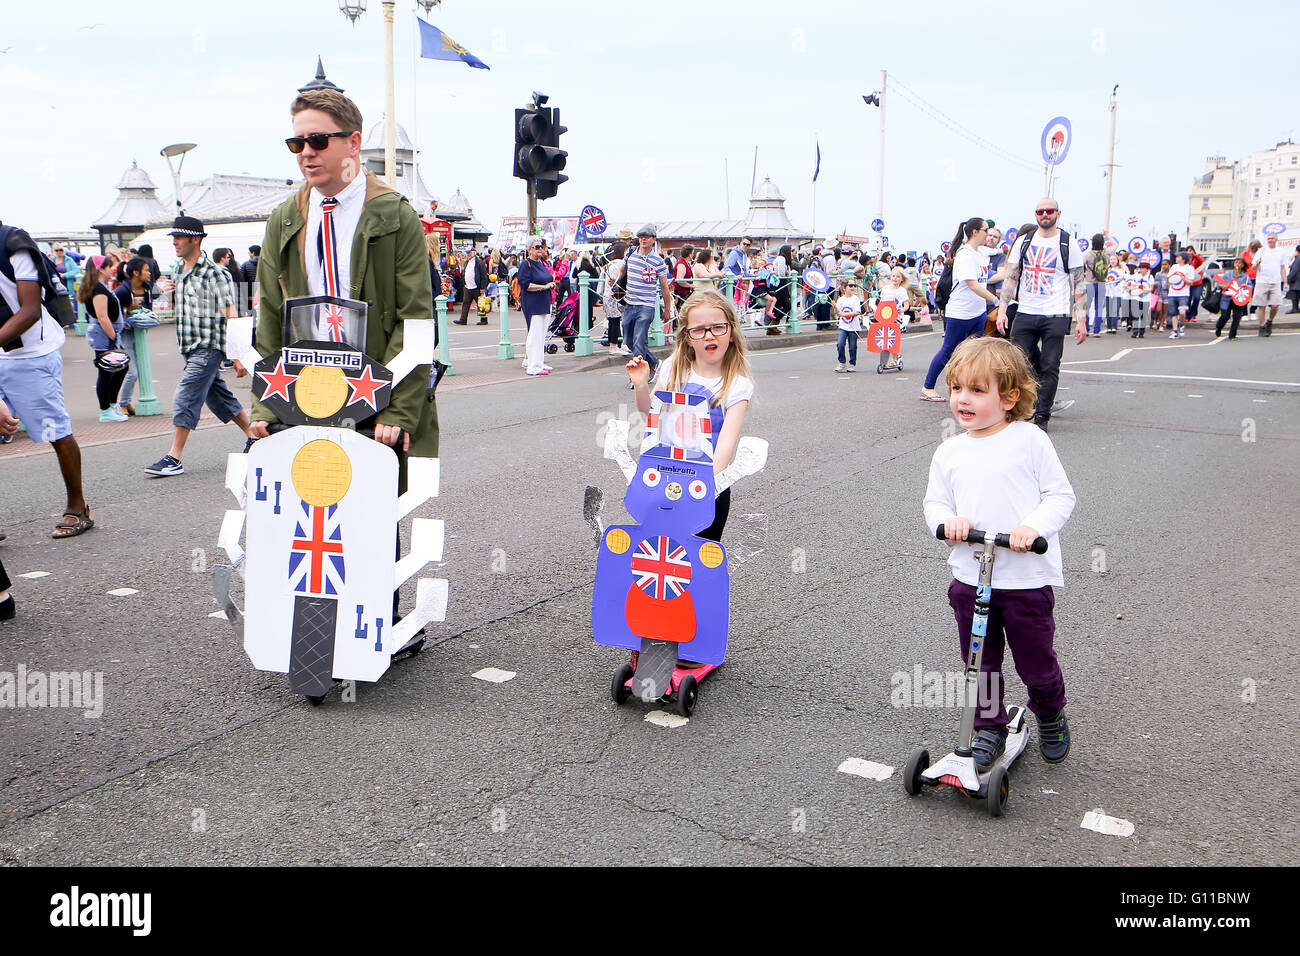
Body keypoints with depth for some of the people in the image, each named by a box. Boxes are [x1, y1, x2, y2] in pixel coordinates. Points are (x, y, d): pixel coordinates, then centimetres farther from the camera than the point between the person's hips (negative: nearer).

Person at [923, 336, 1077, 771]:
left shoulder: (1030, 441, -6)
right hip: (969, 576, 3)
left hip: (1027, 577, -3)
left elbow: (1061, 495, -4)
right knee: (979, 662, 12)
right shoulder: (949, 452, 5)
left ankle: (1051, 716, 39)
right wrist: (947, 519, -13)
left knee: (1036, 661, 9)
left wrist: (1033, 527, -21)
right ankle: (989, 728, 33)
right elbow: (934, 502, 10)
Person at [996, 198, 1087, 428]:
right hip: (1025, 314, 3)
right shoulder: (1023, 242, 10)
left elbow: (1078, 285, 1)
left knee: (1049, 368, -1)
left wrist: (1081, 320, -5)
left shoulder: (1068, 244, 2)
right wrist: (1002, 311, 3)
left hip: (1055, 316, -2)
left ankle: (1041, 417, 7)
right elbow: (1011, 279, 12)